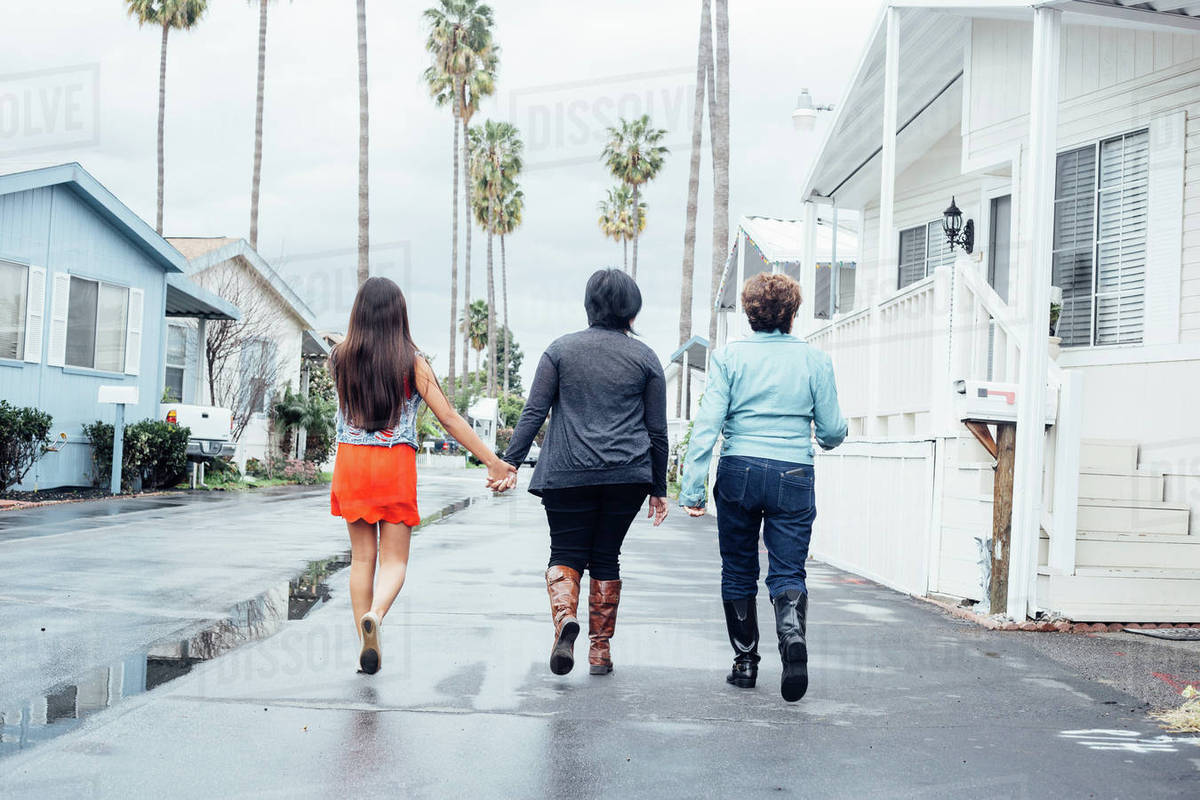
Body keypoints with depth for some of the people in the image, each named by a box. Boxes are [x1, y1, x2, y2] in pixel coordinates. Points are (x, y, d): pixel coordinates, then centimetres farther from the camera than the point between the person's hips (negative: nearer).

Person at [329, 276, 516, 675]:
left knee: (362, 557, 11)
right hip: (396, 464, -2)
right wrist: (494, 462, -5)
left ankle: (366, 643, 11)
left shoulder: (340, 357, 1)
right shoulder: (411, 362, -6)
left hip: (350, 462, 3)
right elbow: (449, 419, -8)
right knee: (394, 559, 3)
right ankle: (375, 615, -26)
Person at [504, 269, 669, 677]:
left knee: (566, 554, 6)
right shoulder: (645, 357, 6)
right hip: (626, 475, 1)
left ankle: (565, 617, -22)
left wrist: (510, 461, 1)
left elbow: (534, 412, -1)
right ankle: (600, 649, 13)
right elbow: (657, 431, 7)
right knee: (606, 557, 11)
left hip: (567, 473, -1)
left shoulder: (561, 349, 4)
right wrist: (659, 489, 14)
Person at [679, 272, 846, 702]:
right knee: (788, 570, 4)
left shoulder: (729, 356, 0)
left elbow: (707, 424, -7)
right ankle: (793, 633, -26)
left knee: (739, 571, 13)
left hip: (739, 472, 0)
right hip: (794, 475, 0)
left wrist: (692, 488, -6)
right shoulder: (815, 359, 2)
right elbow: (832, 429, 4)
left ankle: (745, 662, 19)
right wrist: (827, 440, 29)